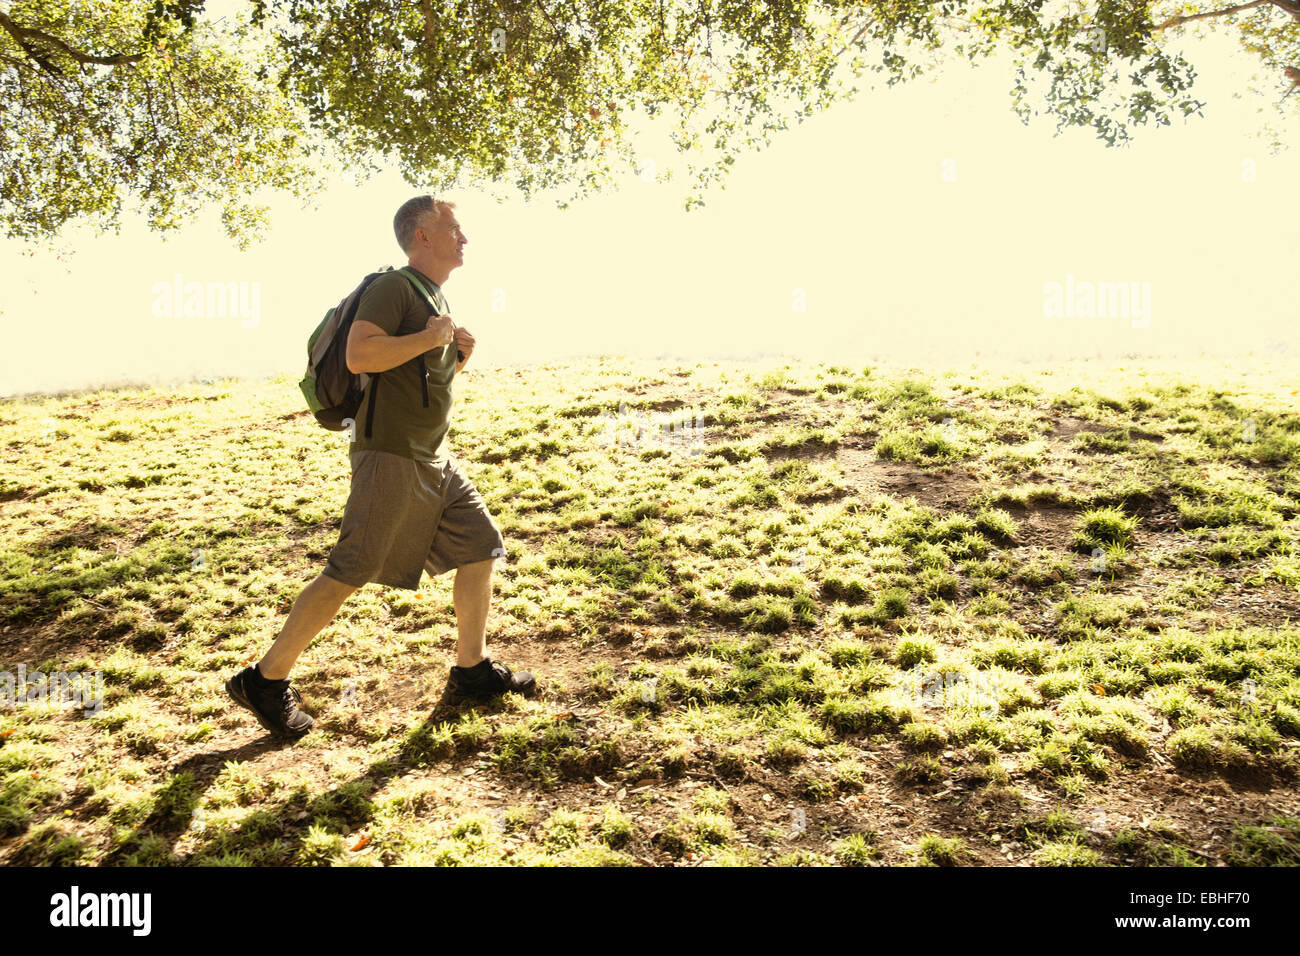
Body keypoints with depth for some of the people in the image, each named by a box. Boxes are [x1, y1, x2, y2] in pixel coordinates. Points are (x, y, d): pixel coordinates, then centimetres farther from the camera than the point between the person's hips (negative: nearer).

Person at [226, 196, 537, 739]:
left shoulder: (437, 300, 18)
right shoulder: (392, 287, -10)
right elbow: (359, 355, -25)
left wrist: (458, 356, 9)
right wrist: (429, 337, -17)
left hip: (433, 460, 9)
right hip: (390, 455, -9)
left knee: (481, 547, 8)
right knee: (349, 572, -6)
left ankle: (472, 672, 18)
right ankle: (266, 680, 6)